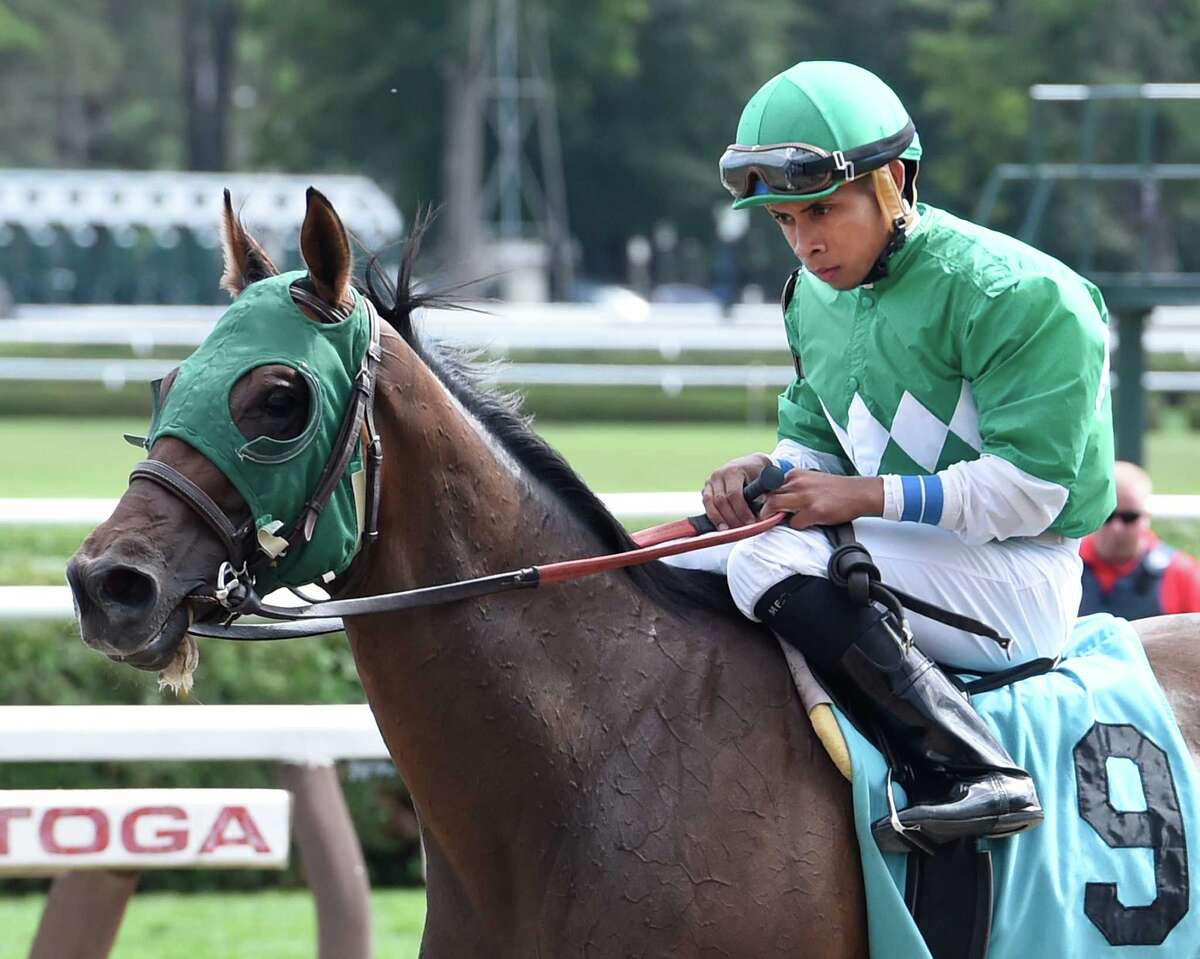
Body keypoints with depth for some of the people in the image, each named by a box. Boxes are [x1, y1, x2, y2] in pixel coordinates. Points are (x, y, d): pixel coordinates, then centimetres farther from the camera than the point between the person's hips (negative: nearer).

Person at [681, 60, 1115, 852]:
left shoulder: (1018, 295, -16)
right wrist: (774, 473, -7)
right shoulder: (815, 298, 10)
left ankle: (980, 776, -36)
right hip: (894, 560, 9)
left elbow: (1028, 488, -19)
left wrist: (868, 497, -23)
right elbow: (817, 442, 18)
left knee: (772, 563, -31)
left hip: (1014, 585, -9)